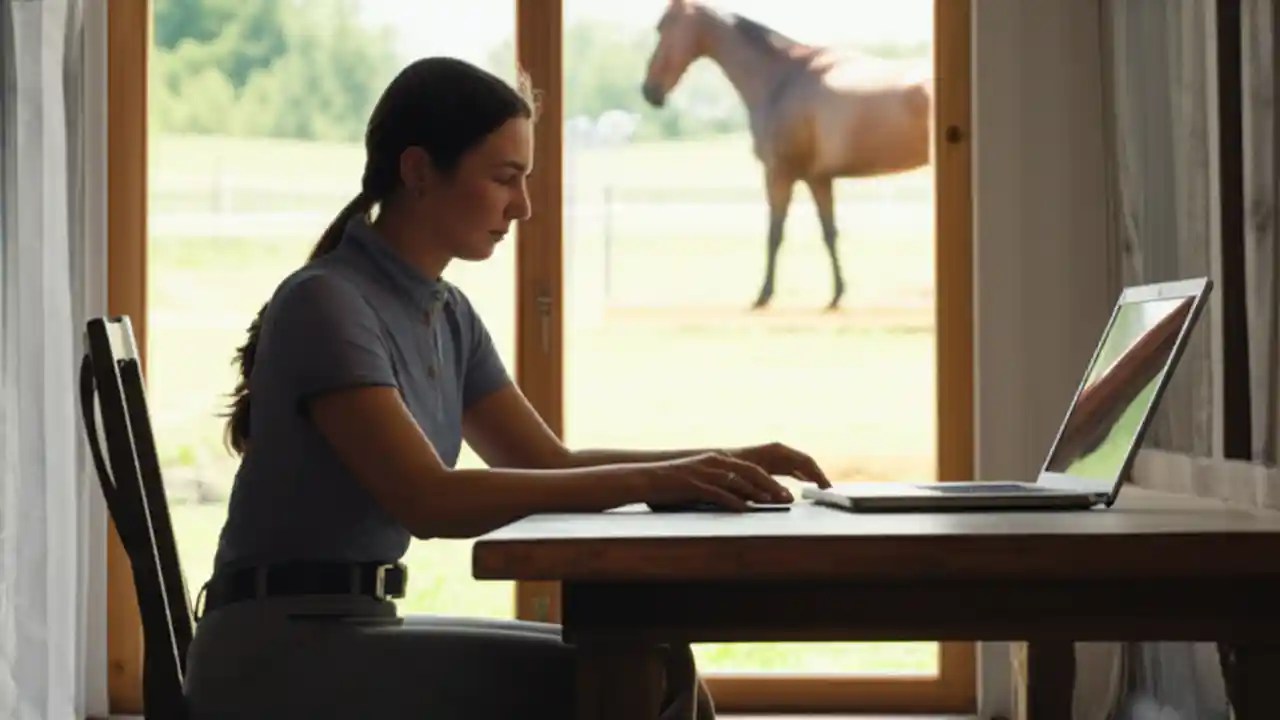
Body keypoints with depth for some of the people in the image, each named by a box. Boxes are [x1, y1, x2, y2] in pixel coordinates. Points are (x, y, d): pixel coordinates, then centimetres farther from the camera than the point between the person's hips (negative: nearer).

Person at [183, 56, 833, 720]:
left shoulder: (446, 313, 11)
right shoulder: (325, 305, -16)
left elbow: (549, 463, 13)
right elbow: (430, 501, -26)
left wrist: (723, 463, -1)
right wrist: (650, 482, -28)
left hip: (356, 630, 9)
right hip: (280, 656, -8)